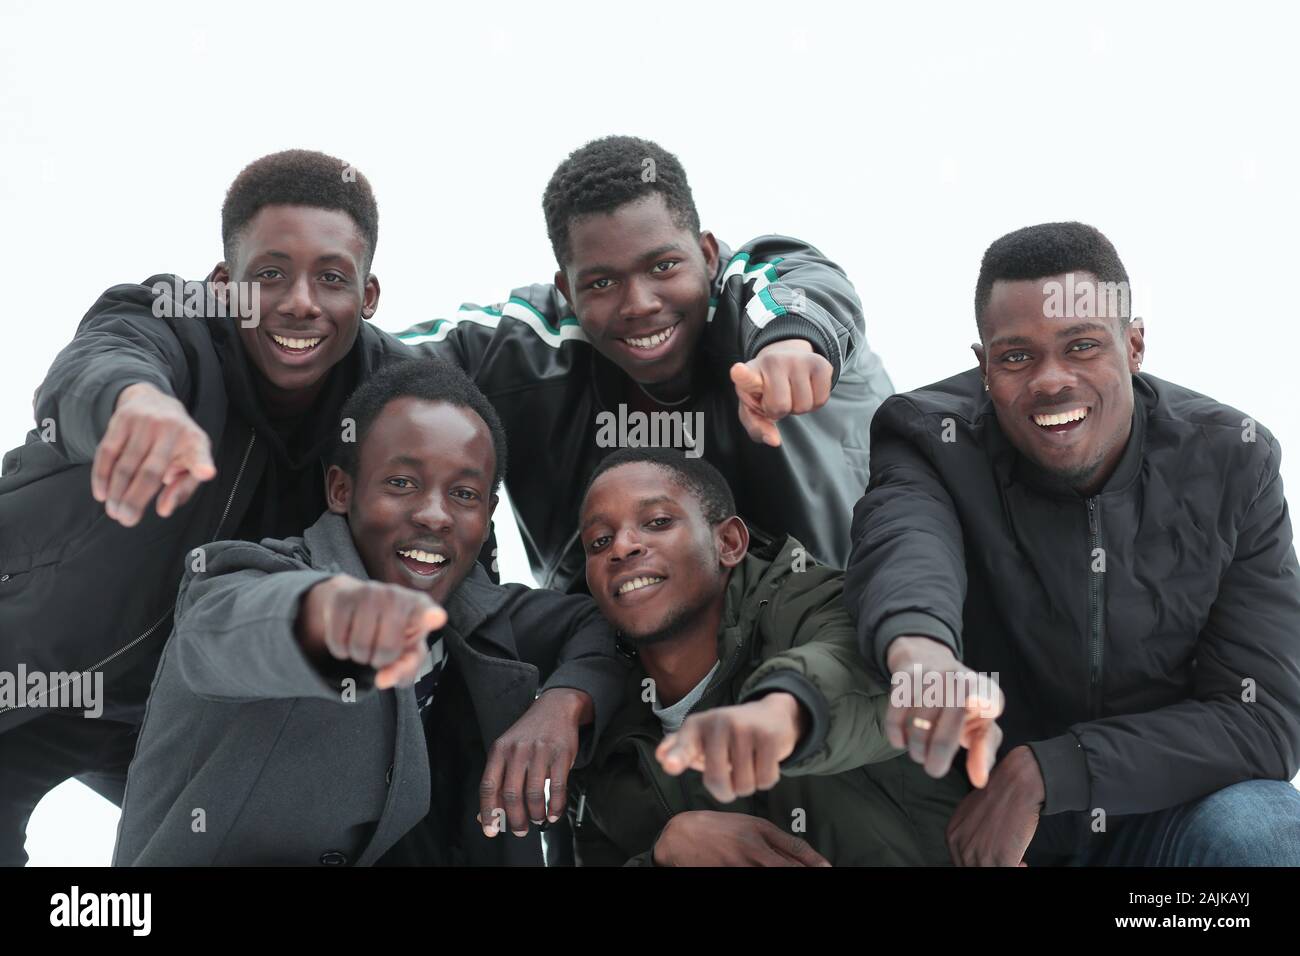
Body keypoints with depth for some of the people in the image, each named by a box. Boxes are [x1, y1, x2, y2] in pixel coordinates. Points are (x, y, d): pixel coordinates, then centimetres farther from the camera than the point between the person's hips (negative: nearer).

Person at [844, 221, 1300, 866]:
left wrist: (1042, 772, -25)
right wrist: (918, 649, -63)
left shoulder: (1232, 461, -9)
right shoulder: (935, 442, -12)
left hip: (1164, 809, 0)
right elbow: (902, 544, -37)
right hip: (975, 815, 1)